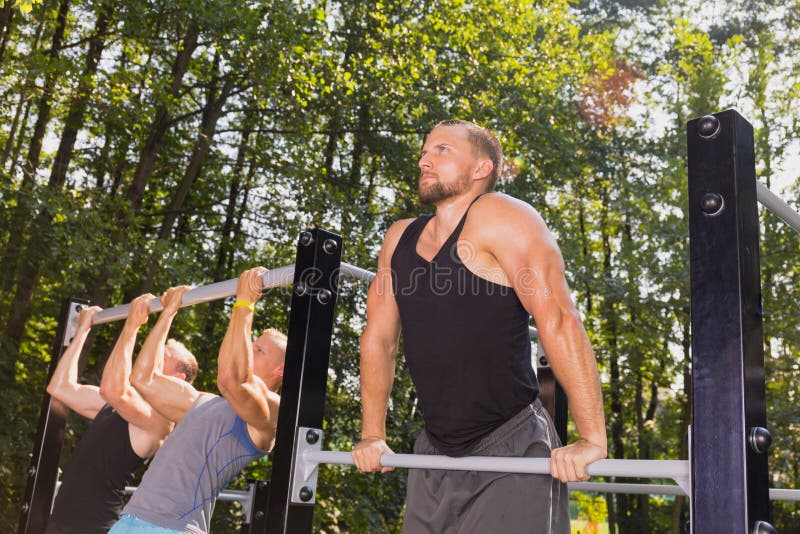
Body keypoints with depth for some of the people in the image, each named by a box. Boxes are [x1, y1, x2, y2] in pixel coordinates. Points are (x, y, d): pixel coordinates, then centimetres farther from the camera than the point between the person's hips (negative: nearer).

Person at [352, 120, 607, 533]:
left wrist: (591, 439, -25)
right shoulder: (399, 239, 8)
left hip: (510, 450, -6)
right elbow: (379, 338, 14)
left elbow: (559, 320, -20)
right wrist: (373, 435, 12)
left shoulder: (497, 219, -12)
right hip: (435, 453, 6)